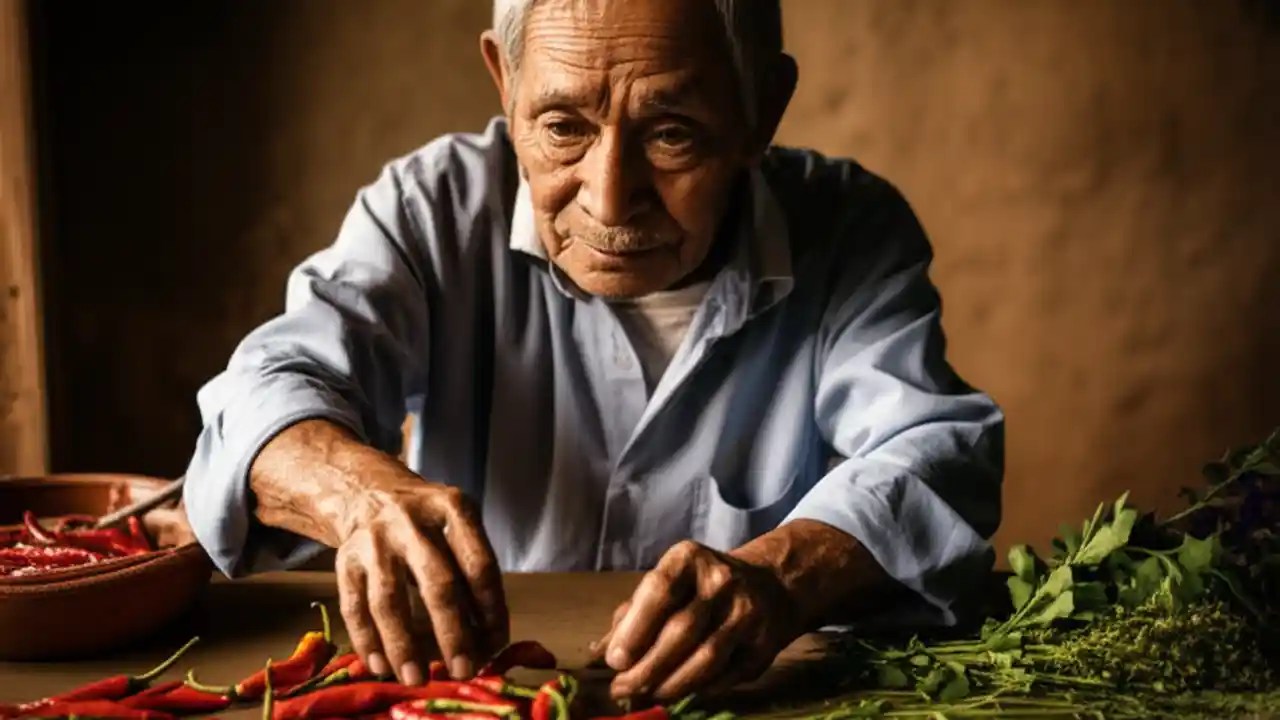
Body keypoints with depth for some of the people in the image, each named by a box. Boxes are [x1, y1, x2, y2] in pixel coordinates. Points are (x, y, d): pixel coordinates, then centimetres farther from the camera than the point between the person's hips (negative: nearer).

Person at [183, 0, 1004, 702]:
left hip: (752, 701, 0)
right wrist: (366, 492, -36)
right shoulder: (436, 209, -4)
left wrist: (782, 574, -35)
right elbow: (276, 390, -15)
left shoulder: (850, 231, -5)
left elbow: (934, 454, -16)